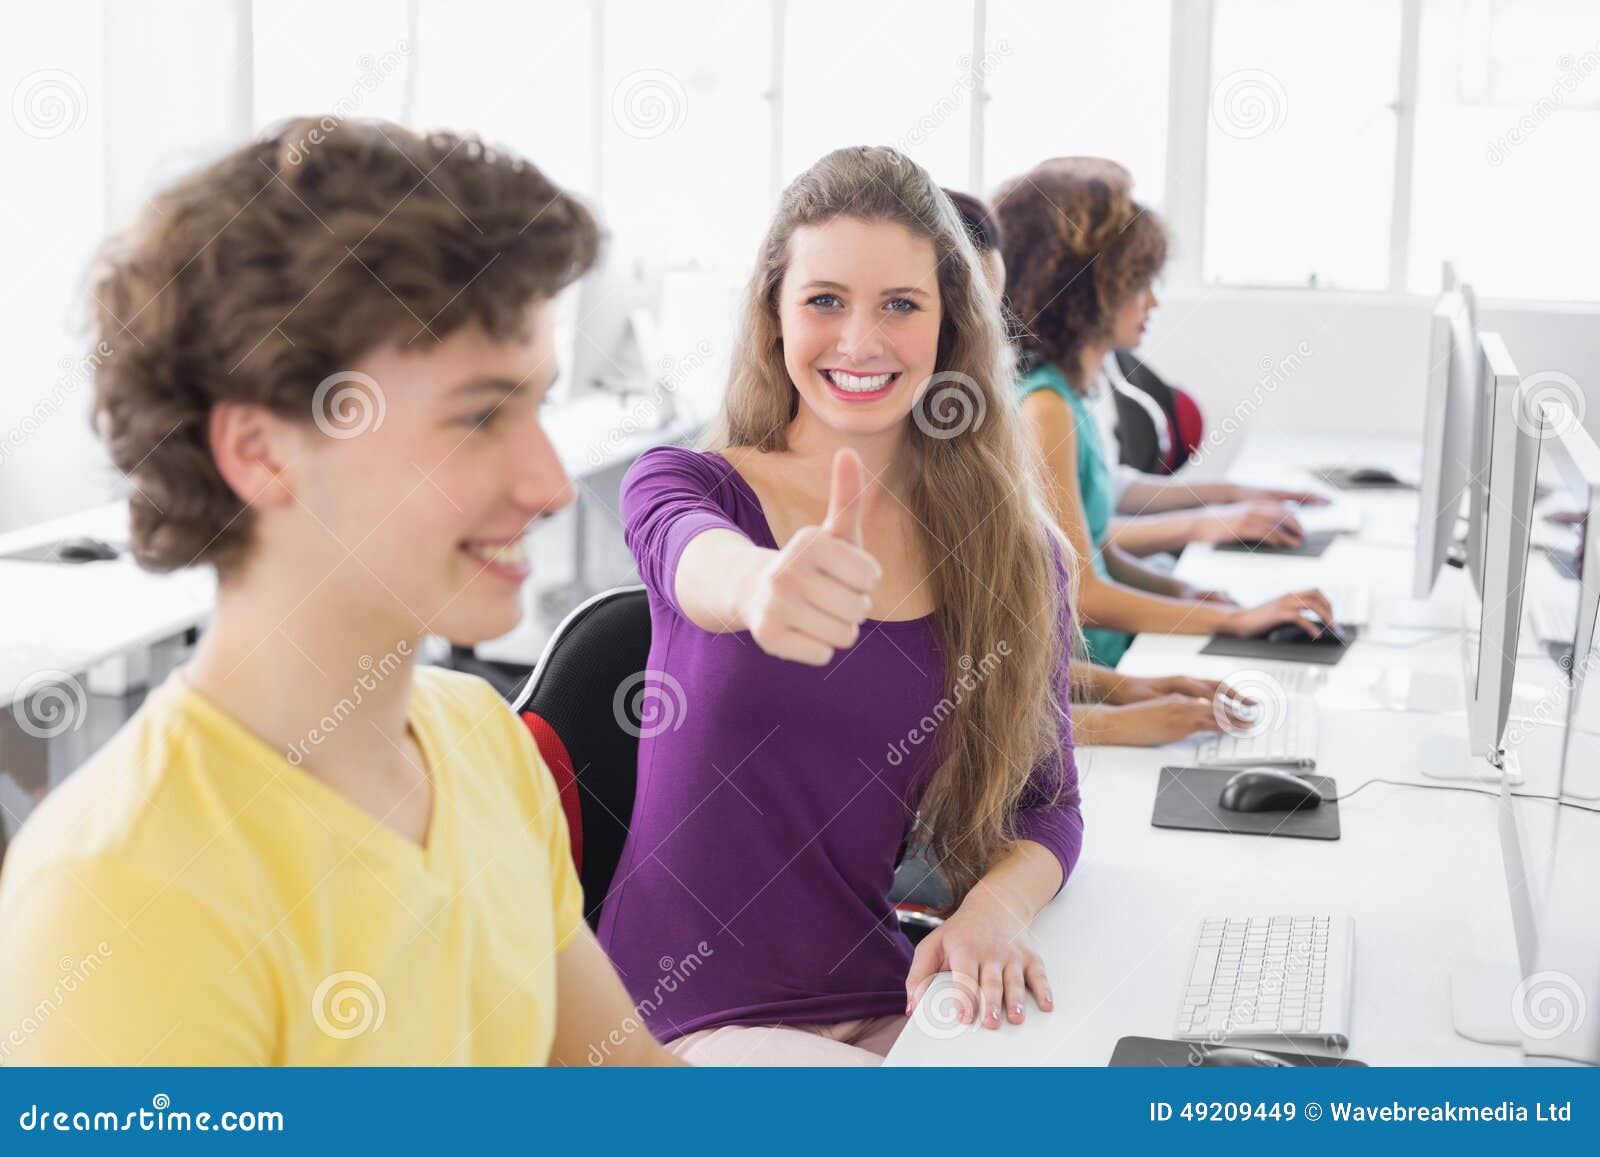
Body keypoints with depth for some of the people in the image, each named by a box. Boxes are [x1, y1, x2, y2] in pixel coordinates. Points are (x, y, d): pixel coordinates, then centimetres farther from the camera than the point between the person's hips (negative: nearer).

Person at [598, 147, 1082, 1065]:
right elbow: (695, 556, -28)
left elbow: (1046, 801, 8)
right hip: (687, 1022, -4)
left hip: (881, 1007, 5)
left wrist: (999, 904, -15)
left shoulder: (1020, 553, 4)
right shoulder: (684, 483, -3)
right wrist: (763, 583, -53)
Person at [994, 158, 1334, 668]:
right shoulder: (1043, 406, -16)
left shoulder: (1072, 394, 12)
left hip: (1103, 647, 9)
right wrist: (1235, 619, -14)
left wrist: (1184, 593, 1)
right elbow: (1080, 596, -18)